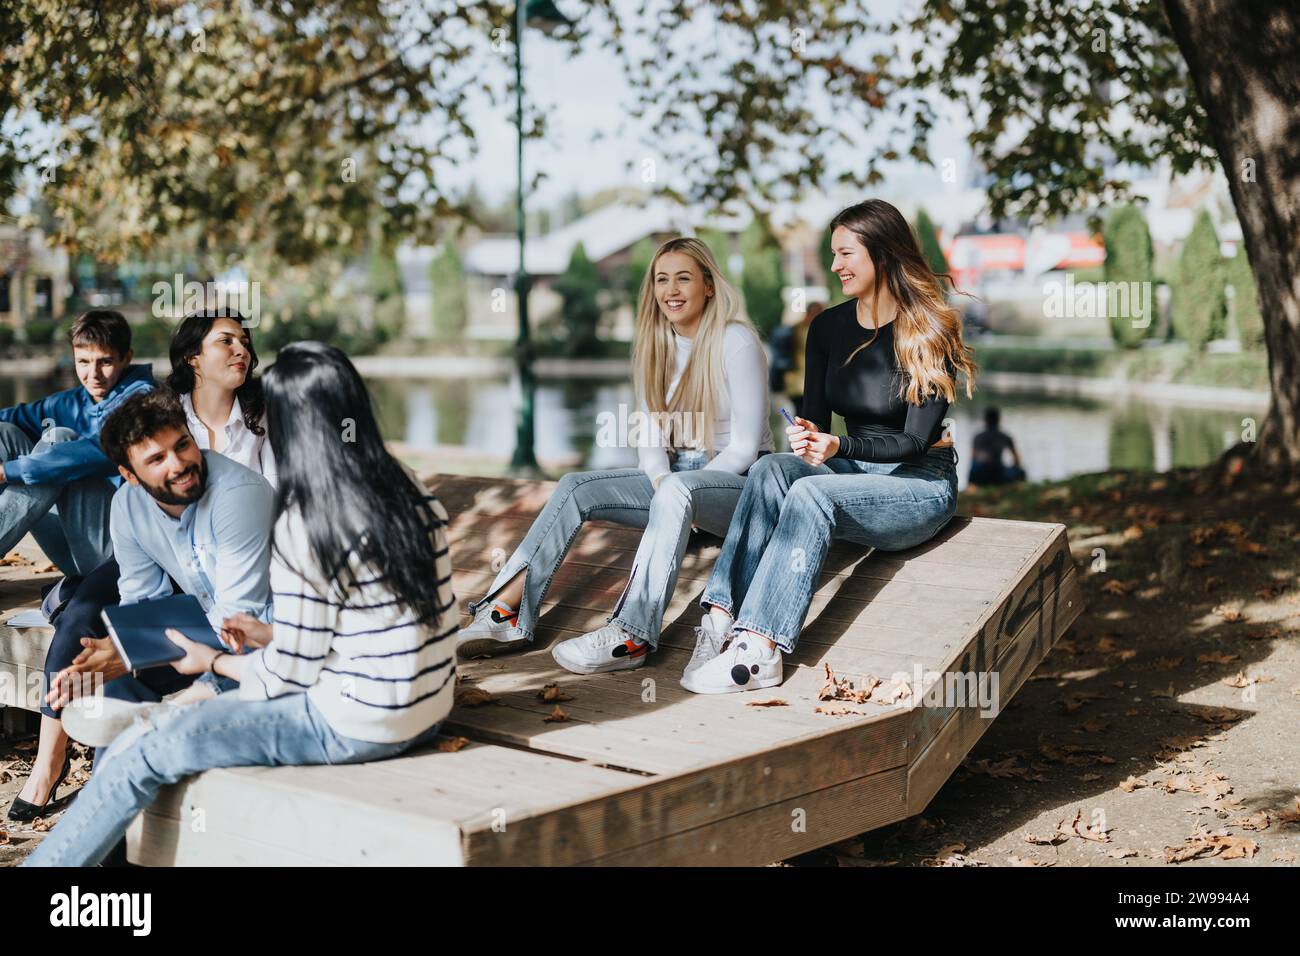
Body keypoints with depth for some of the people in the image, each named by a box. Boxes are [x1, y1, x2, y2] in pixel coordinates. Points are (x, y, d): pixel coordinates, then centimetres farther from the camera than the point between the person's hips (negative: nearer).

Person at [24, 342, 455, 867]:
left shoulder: (305, 527, -19)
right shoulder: (412, 494, 4)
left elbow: (290, 674, -12)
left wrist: (211, 661, 5)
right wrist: (274, 634, 17)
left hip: (352, 728, -8)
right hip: (426, 710, 8)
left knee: (142, 752, 3)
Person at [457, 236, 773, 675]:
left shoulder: (736, 341, -12)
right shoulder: (655, 346, 8)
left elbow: (745, 445, -15)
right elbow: (650, 435, 5)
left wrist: (670, 490, -18)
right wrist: (659, 483, -15)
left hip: (737, 483, -6)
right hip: (673, 476, 7)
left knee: (678, 488, -39)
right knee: (576, 488, -13)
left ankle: (630, 636, -43)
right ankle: (506, 615, -21)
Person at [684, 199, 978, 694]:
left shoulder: (930, 332, -11)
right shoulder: (828, 327, 6)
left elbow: (917, 440, -16)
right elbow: (815, 417, 8)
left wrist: (839, 446, -31)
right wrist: (807, 436, -17)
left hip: (921, 483, -5)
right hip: (853, 471, 5)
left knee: (811, 493, -34)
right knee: (770, 470, -26)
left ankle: (759, 651, -42)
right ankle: (724, 617, -39)